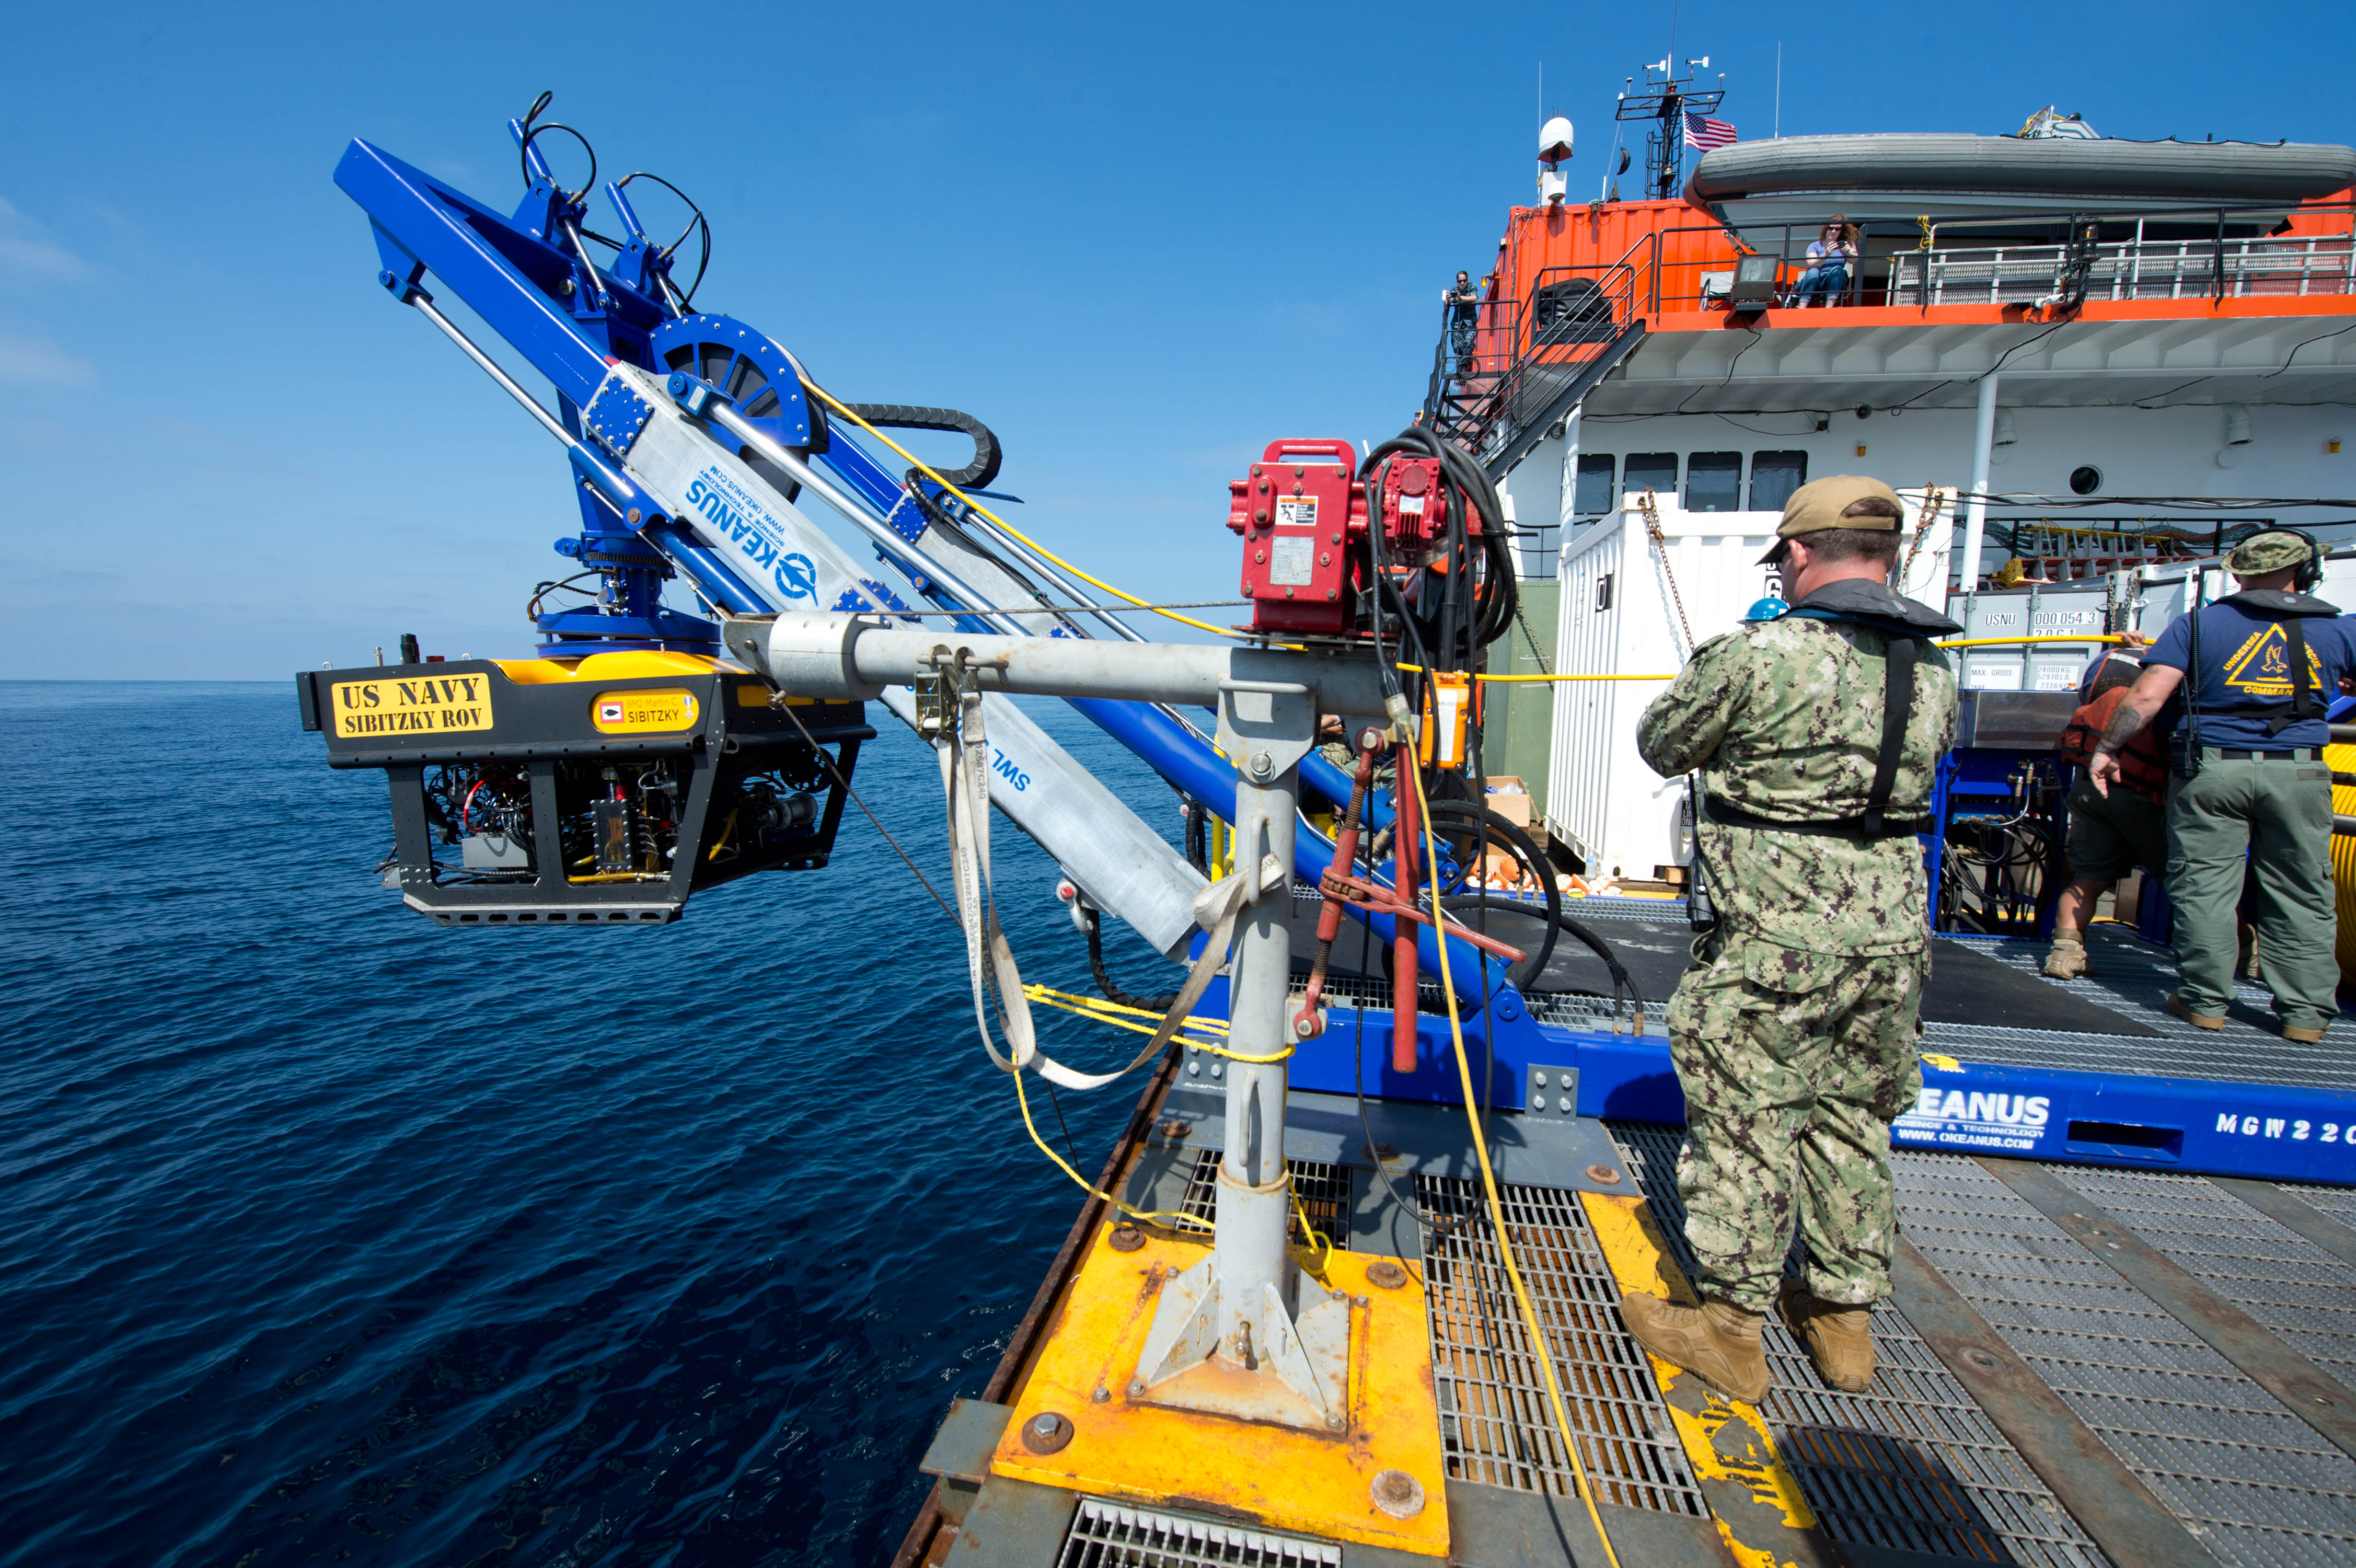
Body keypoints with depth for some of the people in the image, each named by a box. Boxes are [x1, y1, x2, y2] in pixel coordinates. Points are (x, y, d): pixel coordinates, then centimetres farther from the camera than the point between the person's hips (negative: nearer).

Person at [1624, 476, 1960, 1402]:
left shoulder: (1758, 655, -14)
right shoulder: (1933, 668, 6)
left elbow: (1662, 747, 0)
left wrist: (1716, 673, 18)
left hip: (1776, 939, -6)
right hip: (1894, 933, 7)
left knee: (1745, 1123, 6)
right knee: (1855, 1124, 19)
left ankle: (1731, 1329, 19)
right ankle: (1844, 1316, 34)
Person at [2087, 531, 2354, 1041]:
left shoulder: (2198, 624, -2)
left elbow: (2147, 696, -11)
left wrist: (2107, 747, -4)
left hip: (2211, 769, -2)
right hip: (2299, 774, 3)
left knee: (2204, 887, 4)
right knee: (2302, 897, 10)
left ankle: (2204, 1001, 10)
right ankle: (2305, 1012, 17)